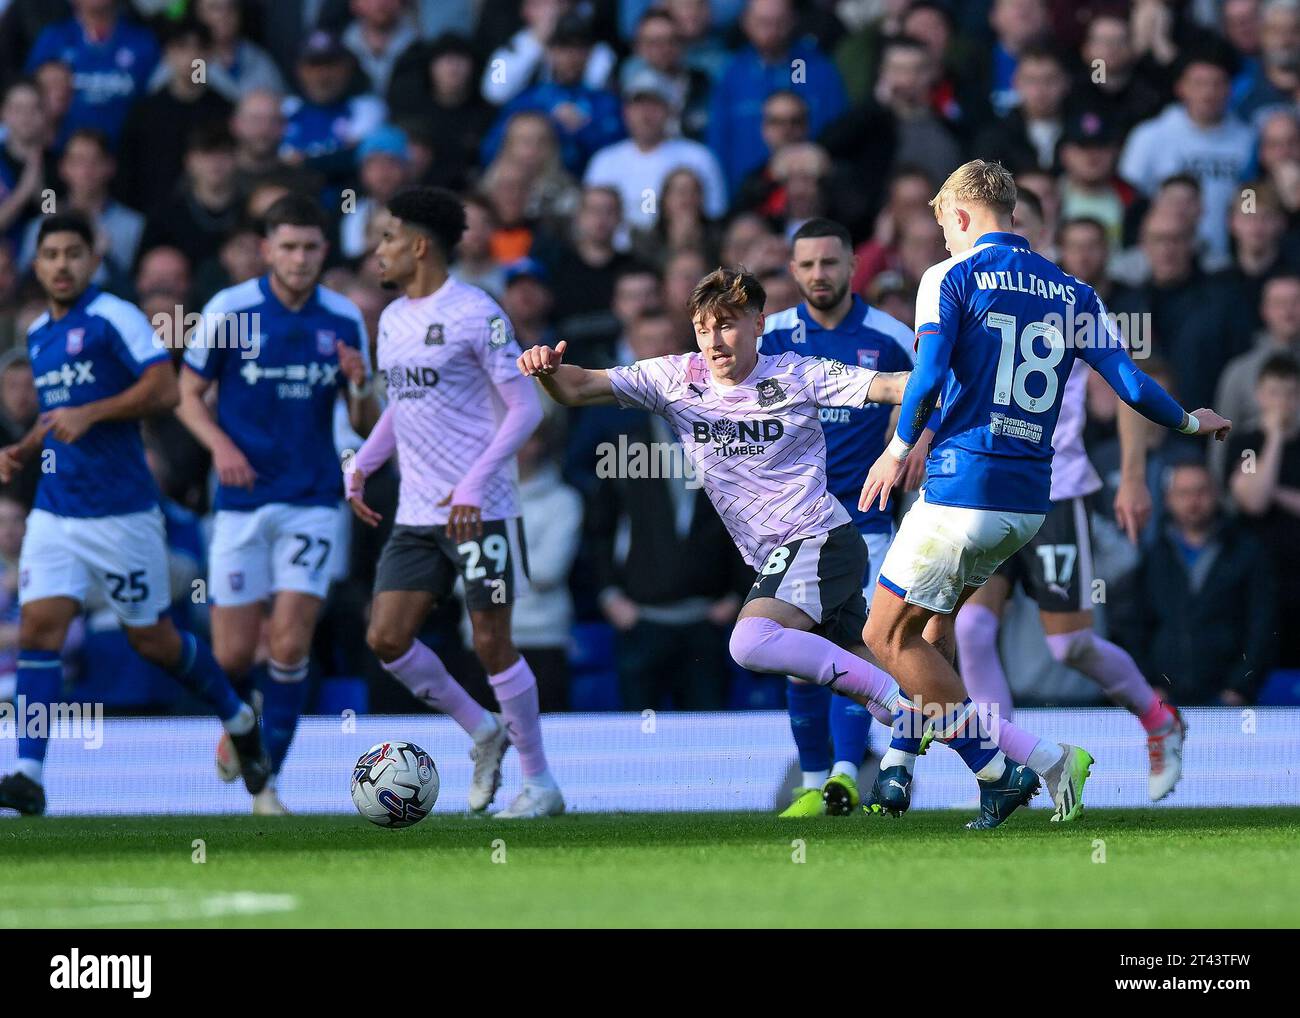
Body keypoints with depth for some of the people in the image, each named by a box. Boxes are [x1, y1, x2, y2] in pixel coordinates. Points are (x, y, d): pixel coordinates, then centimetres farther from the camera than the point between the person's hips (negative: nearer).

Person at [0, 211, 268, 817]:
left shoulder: (113, 318, -8)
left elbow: (165, 389, -17)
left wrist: (89, 414, -22)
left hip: (121, 511, -6)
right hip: (55, 510, 6)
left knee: (153, 640, 5)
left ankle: (240, 721, 30)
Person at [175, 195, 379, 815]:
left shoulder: (344, 320, 1)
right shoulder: (228, 311, -5)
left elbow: (366, 426, 7)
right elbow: (188, 395, 3)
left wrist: (360, 387, -15)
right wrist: (219, 443, -15)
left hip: (313, 501, 1)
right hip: (243, 501, -1)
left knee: (290, 642, -11)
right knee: (233, 654, 1)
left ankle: (268, 781, 0)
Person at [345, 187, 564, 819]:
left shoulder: (475, 314, -11)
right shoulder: (392, 319, 13)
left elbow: (525, 407, -12)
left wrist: (474, 483, -21)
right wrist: (361, 466, 12)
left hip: (479, 511, -7)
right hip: (416, 516, 7)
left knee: (491, 645, -5)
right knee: (386, 638, -2)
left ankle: (539, 782, 8)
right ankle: (482, 732, 18)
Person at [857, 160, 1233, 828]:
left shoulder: (950, 278, -4)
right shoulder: (1070, 292, 10)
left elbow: (929, 377, -16)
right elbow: (1131, 385, 6)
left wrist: (900, 448, -1)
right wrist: (1190, 424, 24)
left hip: (961, 491, -7)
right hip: (1030, 501, 7)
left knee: (889, 637, 1)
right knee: (932, 619, 25)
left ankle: (1000, 772, -8)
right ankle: (898, 766, 24)